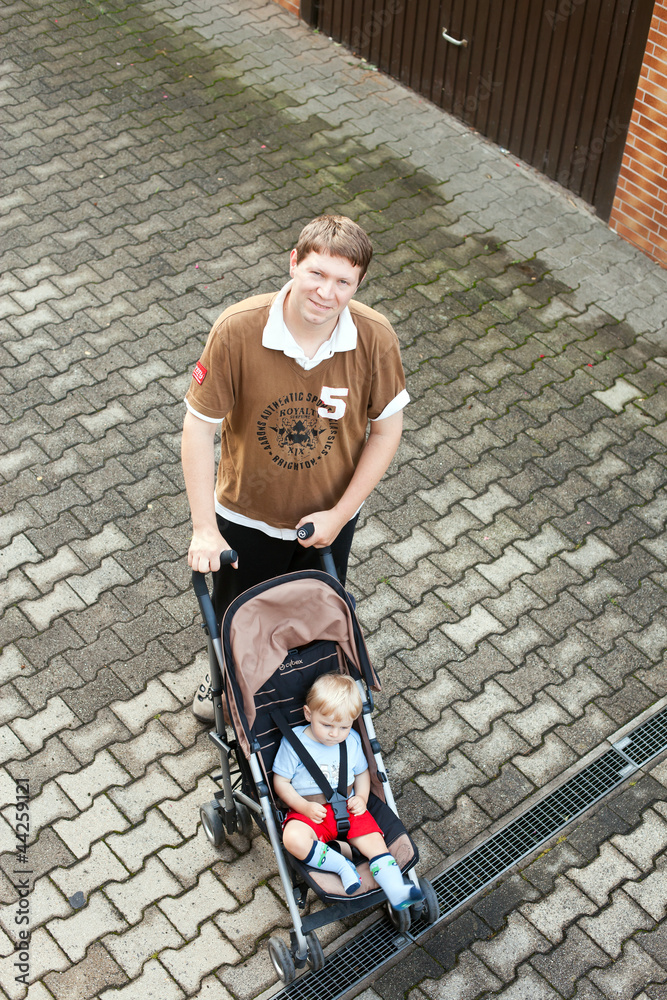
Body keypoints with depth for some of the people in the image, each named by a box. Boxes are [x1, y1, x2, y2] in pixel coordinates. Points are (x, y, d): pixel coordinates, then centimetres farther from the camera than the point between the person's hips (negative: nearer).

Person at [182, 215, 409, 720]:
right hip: (246, 513, -1)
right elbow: (199, 427, -20)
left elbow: (386, 430, -11)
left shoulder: (375, 338, -25)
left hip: (329, 516, 1)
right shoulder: (238, 329, -29)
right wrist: (204, 529, -19)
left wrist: (339, 514, -14)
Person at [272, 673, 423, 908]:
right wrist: (304, 807, -17)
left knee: (374, 839, -21)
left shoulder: (352, 741, 5)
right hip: (309, 812, -3)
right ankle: (341, 865, -21)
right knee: (294, 840, -34)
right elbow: (280, 782, -4)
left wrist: (361, 798, -1)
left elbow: (362, 772, 19)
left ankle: (396, 890, -28)